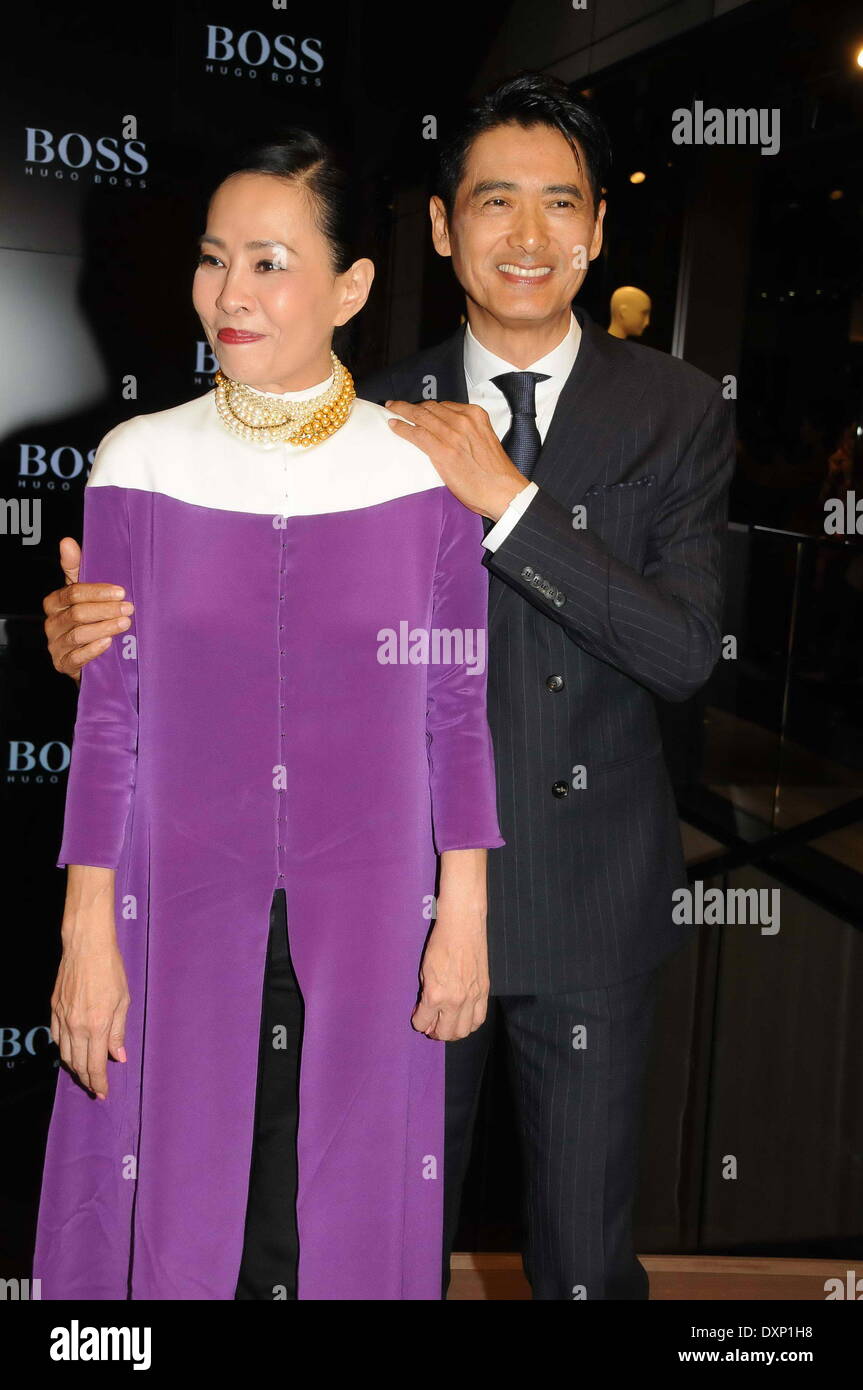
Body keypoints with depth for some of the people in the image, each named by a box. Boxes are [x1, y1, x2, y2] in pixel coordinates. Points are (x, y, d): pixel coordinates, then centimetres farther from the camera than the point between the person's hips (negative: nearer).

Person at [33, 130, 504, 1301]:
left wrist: (465, 921, -1)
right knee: (179, 1212, 13)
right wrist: (88, 934, -2)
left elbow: (458, 710, -1)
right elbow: (107, 715, -2)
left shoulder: (426, 468, -5)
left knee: (342, 1215, 14)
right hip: (184, 910, 0)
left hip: (369, 917, 0)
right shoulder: (140, 463, -4)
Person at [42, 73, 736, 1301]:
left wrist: (507, 497, -23)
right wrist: (106, 622, -18)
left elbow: (685, 653, -14)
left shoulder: (676, 410, -3)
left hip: (590, 908, 0)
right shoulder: (383, 417, -1)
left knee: (588, 1259, 15)